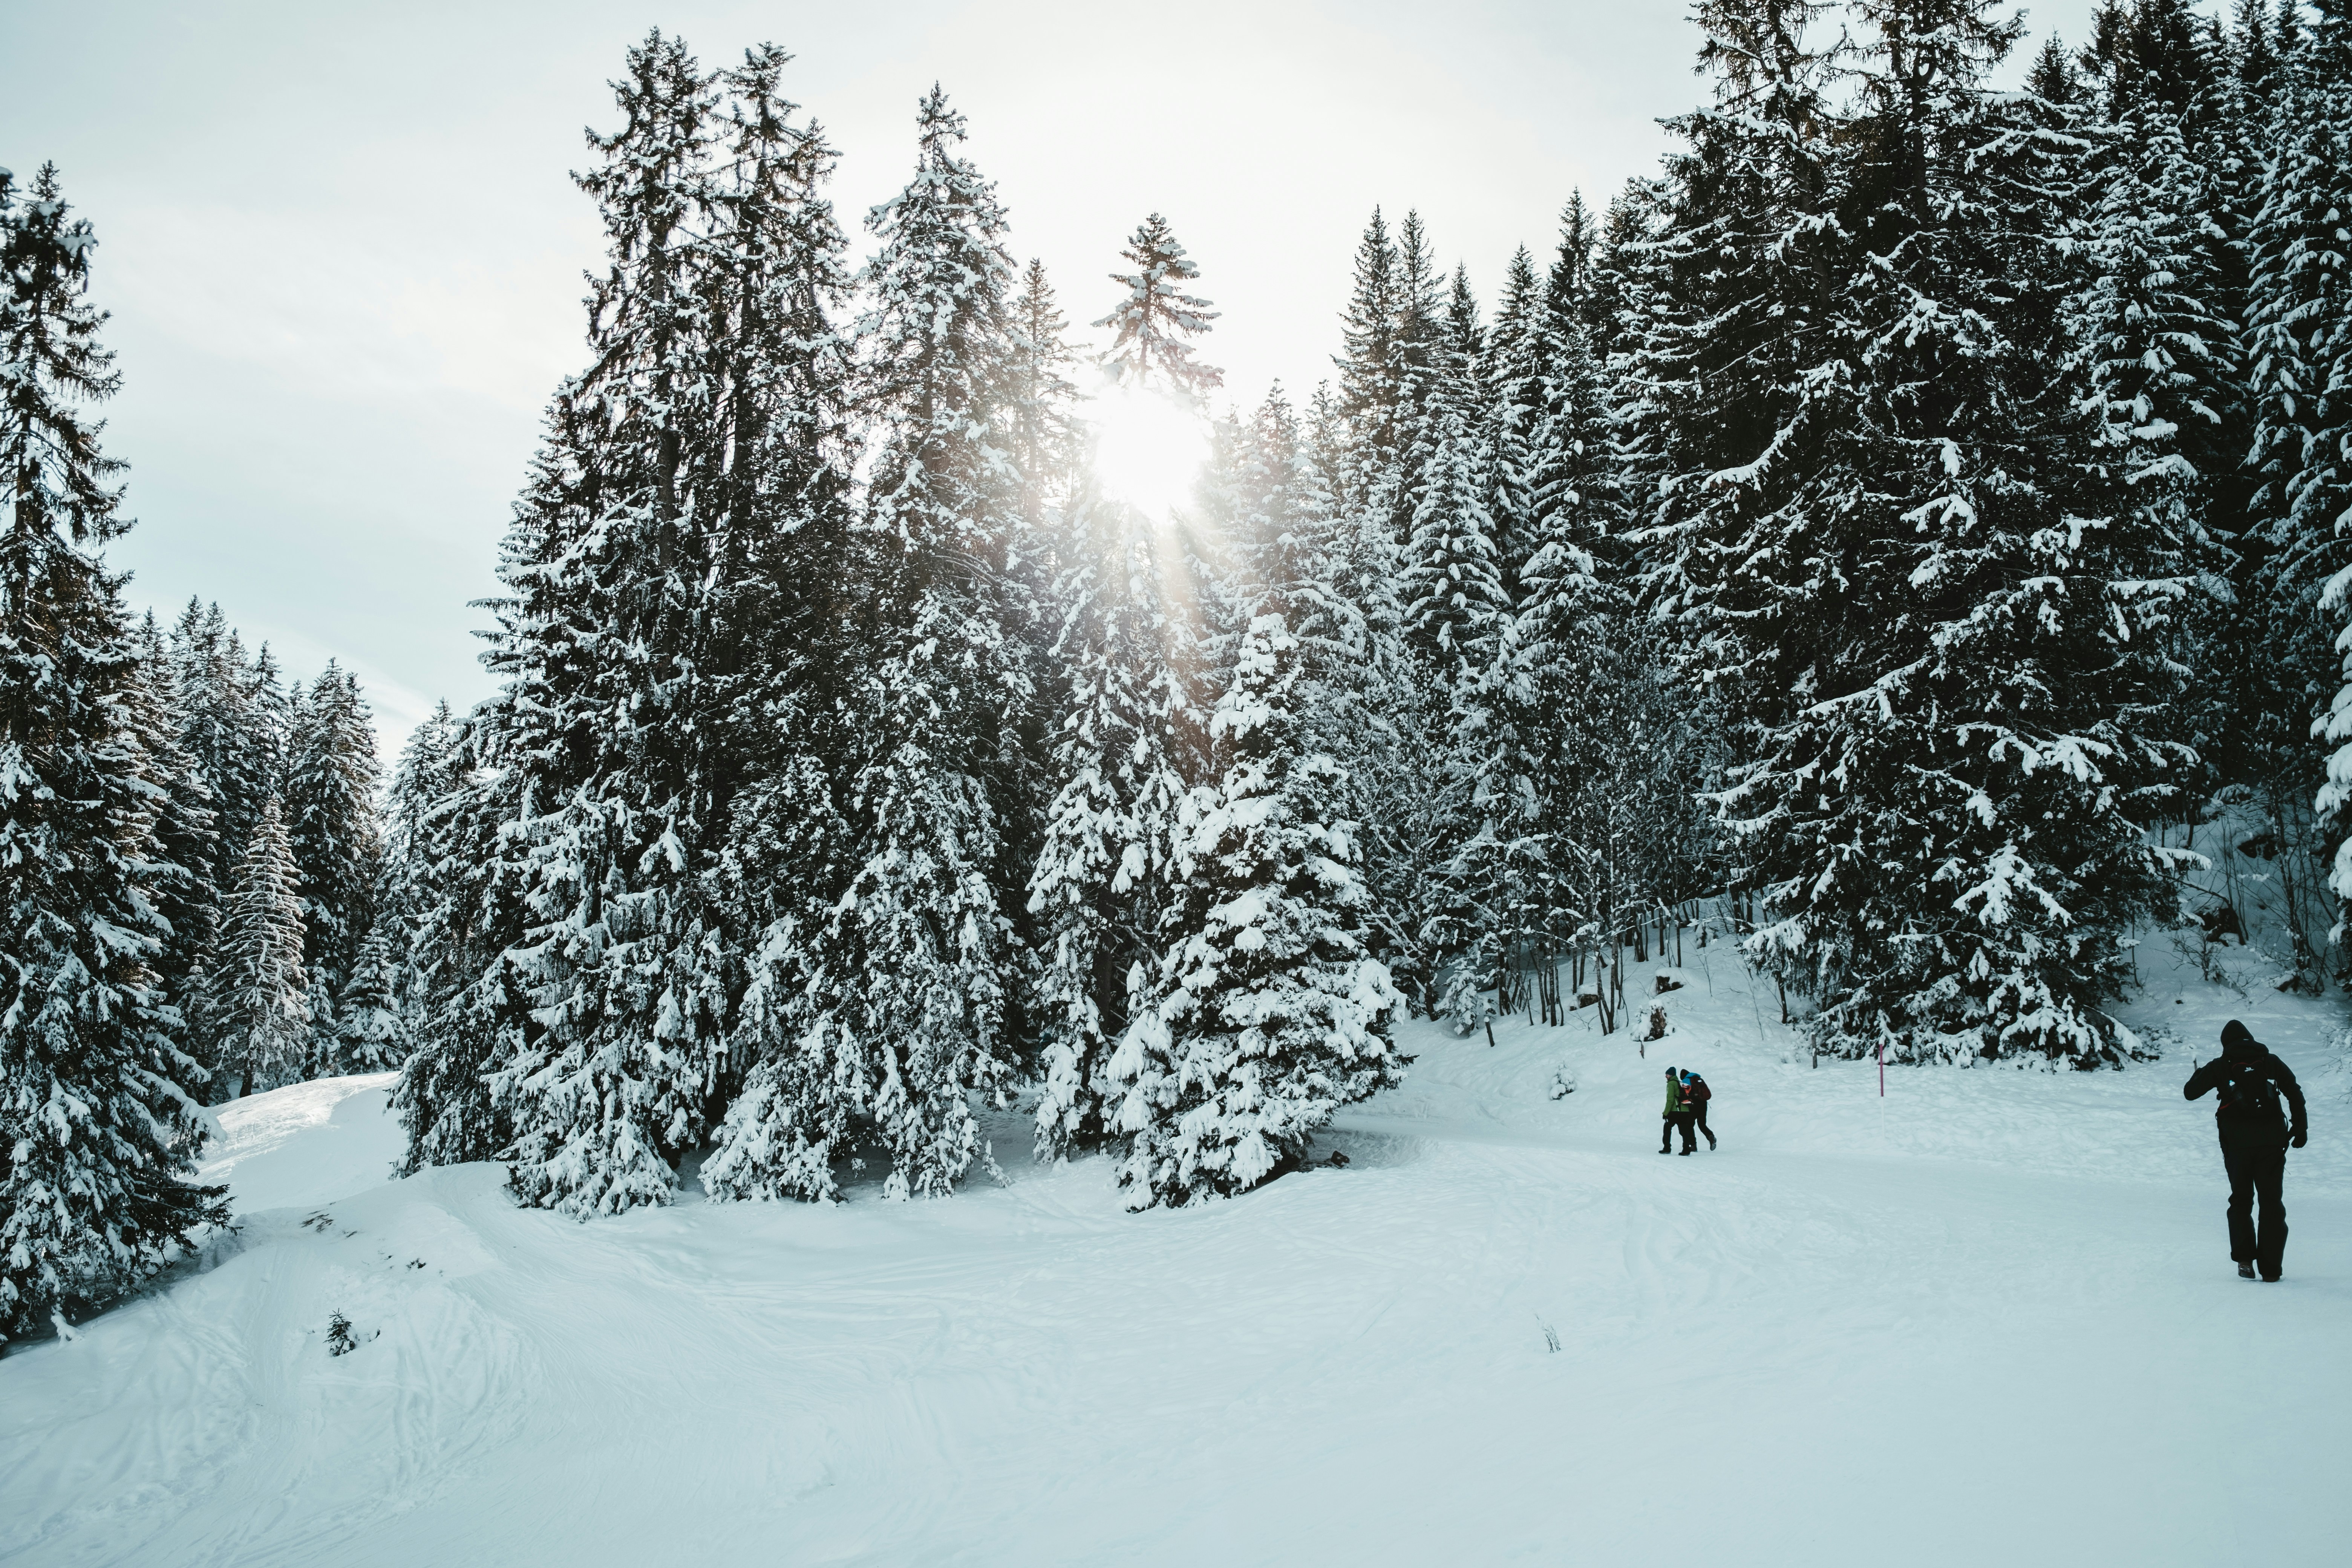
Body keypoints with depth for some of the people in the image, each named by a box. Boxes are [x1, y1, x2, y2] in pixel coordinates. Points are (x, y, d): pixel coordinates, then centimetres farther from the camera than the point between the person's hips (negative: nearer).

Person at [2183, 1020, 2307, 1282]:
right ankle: (2271, 1268, 4)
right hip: (2272, 1140, 1)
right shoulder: (2271, 1062, 9)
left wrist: (2199, 1074, 25)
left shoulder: (2221, 1066, 5)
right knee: (2271, 1202, 7)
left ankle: (2245, 1259, 1)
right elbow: (2296, 1095, 5)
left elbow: (2190, 1092, 6)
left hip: (2237, 1142, -1)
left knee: (2241, 1200, 13)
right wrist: (2301, 1127, 12)